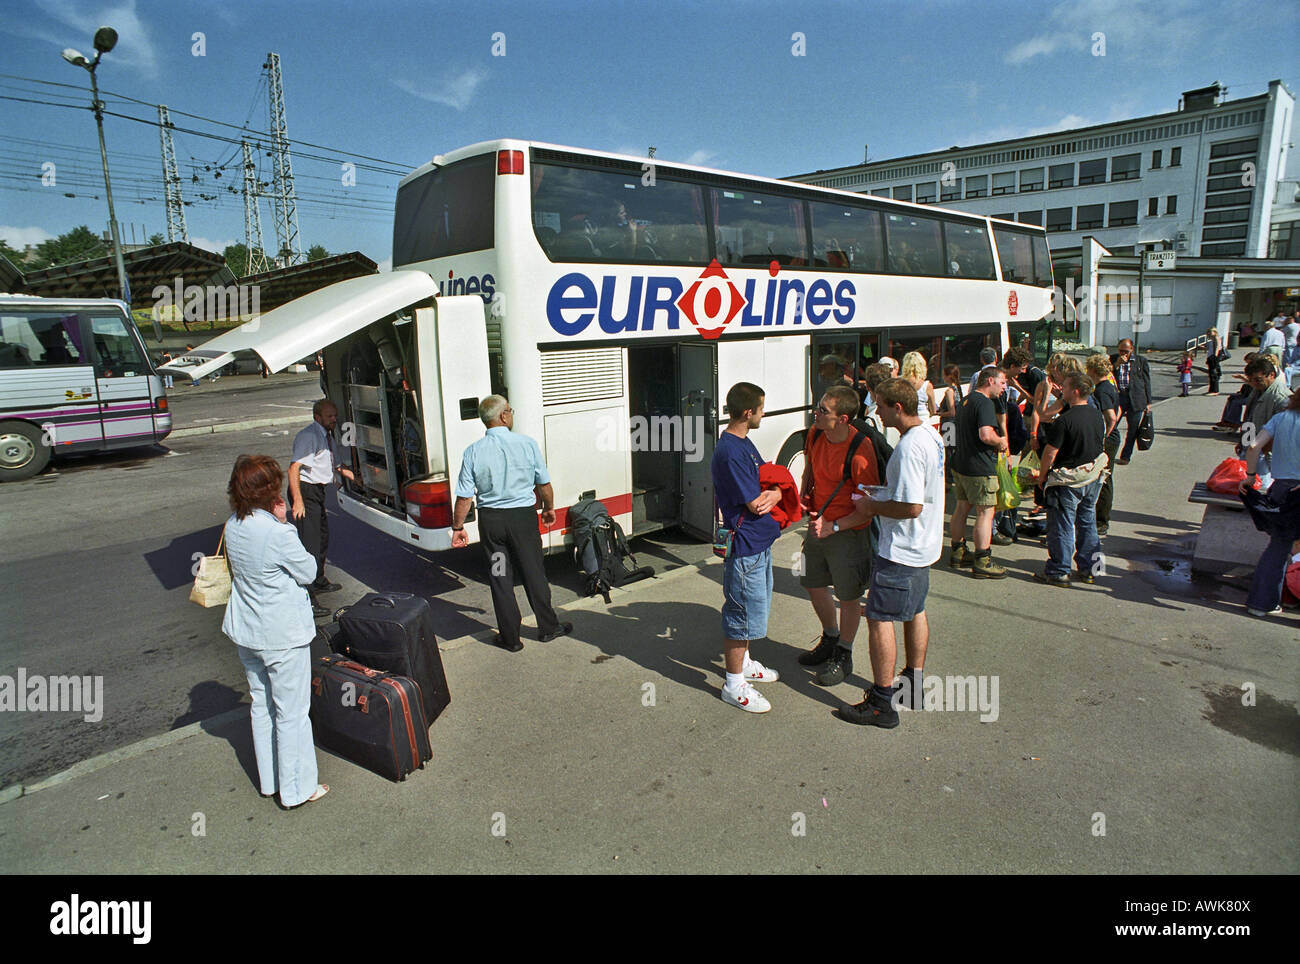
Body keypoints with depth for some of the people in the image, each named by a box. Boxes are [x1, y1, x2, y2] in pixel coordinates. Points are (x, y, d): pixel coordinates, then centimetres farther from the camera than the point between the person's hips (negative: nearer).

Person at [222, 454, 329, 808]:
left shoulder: (233, 526, -3)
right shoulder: (278, 534, -26)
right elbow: (308, 572, -12)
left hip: (246, 632, 8)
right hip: (283, 634, -8)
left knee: (261, 705, 21)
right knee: (291, 712, 6)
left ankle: (268, 781, 36)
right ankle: (297, 789, 19)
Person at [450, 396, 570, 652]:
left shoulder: (473, 452, -6)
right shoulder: (527, 444, -7)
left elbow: (464, 497, -6)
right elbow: (544, 484, 1)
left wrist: (458, 527, 6)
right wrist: (549, 508, 19)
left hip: (490, 520, 1)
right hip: (523, 517, -1)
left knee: (500, 578, 11)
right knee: (533, 573, 13)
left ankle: (510, 638, 20)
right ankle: (548, 628, 27)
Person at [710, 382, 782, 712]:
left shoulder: (744, 443, 10)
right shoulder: (729, 453, -23)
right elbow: (754, 503, -22)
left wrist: (773, 495, -12)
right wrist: (770, 494, 0)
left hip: (760, 541, 10)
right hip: (744, 545, -10)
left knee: (756, 607, 23)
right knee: (742, 613, 1)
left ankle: (743, 662, 41)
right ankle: (734, 685, 14)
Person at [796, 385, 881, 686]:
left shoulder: (859, 454, -27)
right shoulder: (815, 433, -6)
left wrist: (832, 526, -26)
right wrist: (804, 497, 2)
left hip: (848, 533, -7)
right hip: (818, 525, 7)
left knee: (849, 596, 9)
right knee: (814, 585, 20)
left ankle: (843, 656, 29)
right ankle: (830, 639, 44)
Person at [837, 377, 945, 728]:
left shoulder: (909, 447, -26)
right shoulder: (931, 434, 6)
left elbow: (912, 507, -29)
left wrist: (874, 507, -14)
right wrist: (880, 504, 10)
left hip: (900, 552, -11)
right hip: (924, 545, 11)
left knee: (879, 619, -3)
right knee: (915, 613, 20)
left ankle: (882, 703, 4)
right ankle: (913, 687, 35)